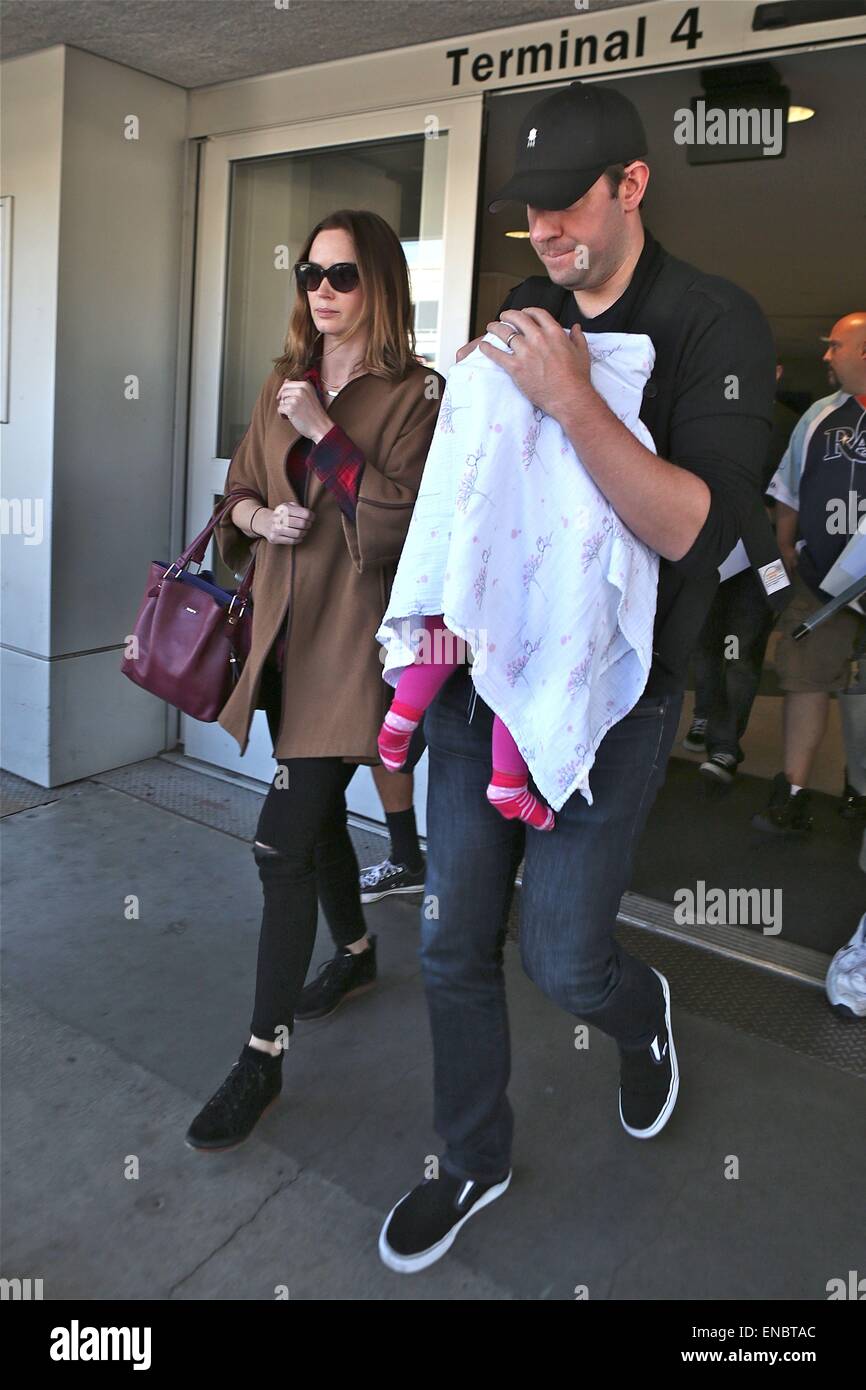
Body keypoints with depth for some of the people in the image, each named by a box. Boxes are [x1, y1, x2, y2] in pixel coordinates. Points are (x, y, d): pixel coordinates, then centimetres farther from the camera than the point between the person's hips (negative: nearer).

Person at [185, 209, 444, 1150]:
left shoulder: (414, 394, -6)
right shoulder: (283, 384, 12)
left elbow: (402, 523, -16)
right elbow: (239, 490, 18)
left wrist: (324, 434, -17)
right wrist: (259, 516, -4)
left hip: (352, 634, -7)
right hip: (283, 624, 7)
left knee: (283, 841, -9)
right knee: (317, 809, 19)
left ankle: (263, 1058, 5)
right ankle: (355, 950, 45)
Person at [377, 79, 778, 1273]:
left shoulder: (713, 323, -8)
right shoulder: (525, 310, 8)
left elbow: (703, 529, -21)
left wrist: (574, 402, -27)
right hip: (480, 673, 5)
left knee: (563, 963, 2)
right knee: (455, 947, 10)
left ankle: (642, 1010, 41)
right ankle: (474, 1162, 34)